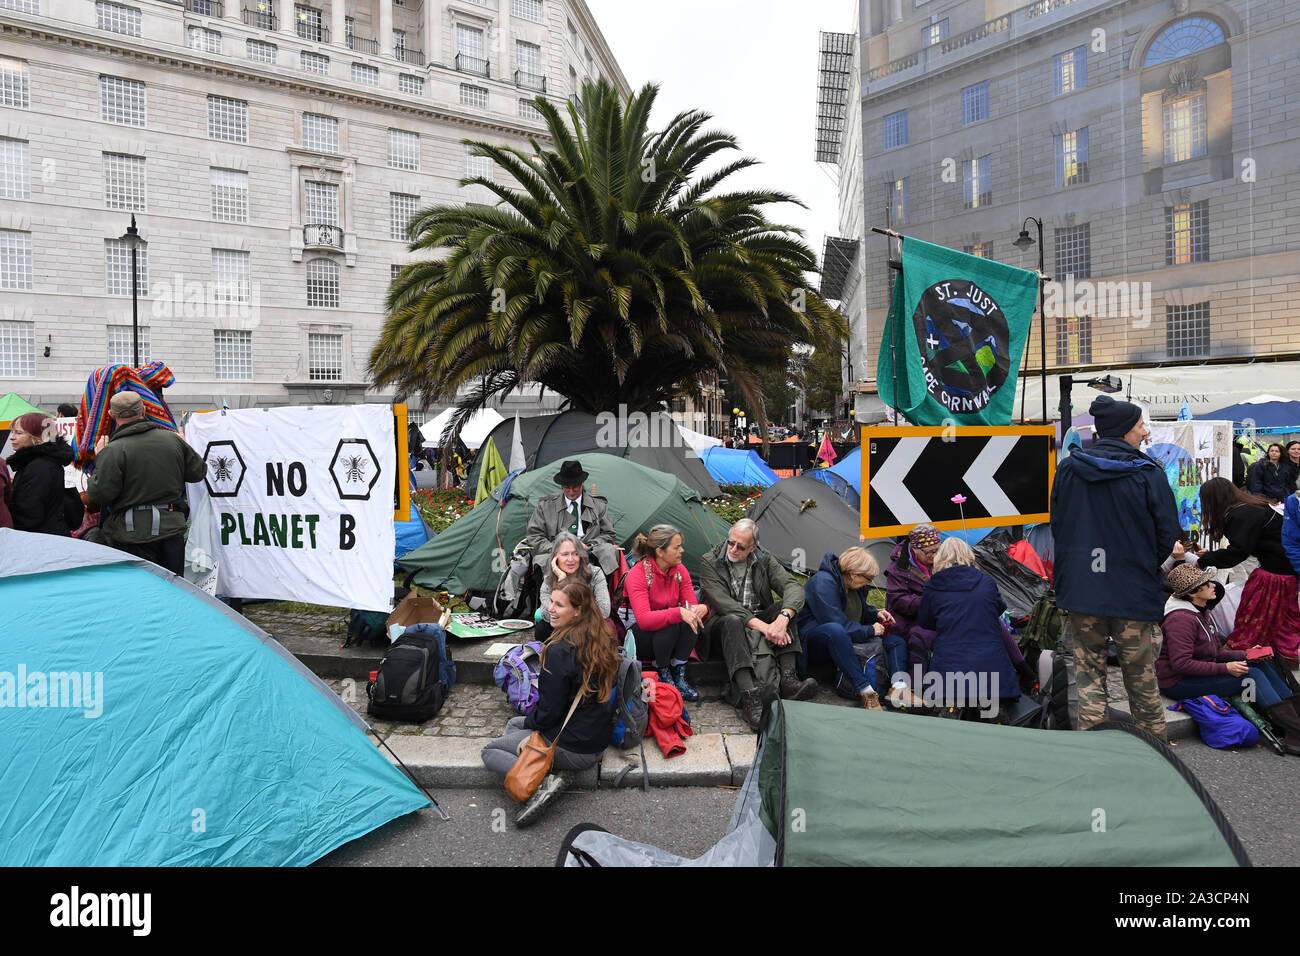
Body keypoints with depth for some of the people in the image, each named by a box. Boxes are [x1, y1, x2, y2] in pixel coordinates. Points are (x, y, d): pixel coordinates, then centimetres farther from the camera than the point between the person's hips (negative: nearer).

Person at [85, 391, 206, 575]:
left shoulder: (113, 451, -14)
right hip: (172, 530, 4)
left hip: (132, 536, -4)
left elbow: (98, 496, -12)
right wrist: (184, 446, 26)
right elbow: (198, 472, 11)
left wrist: (100, 459, 0)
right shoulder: (173, 439, 0)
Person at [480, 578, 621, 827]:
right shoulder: (603, 641, 0)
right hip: (599, 741, 8)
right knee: (513, 724, 26)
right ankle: (552, 772, 4)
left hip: (573, 748, -8)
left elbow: (550, 711, -20)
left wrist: (530, 722, 4)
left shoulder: (560, 650, -25)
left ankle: (540, 784, -11)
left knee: (490, 752, 11)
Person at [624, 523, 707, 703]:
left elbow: (691, 605, -5)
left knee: (692, 618, -24)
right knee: (670, 626, -35)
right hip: (640, 637, -6)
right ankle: (663, 675, -13)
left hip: (671, 639, 6)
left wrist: (701, 609, -31)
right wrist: (679, 613, -45)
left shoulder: (680, 571, -4)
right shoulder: (637, 574, -23)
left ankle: (679, 677, -17)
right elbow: (644, 619, -35)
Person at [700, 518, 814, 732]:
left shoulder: (764, 560, 1)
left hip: (758, 621, 4)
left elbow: (794, 587, -12)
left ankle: (787, 679, -34)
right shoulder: (709, 562, -10)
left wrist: (783, 618, -34)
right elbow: (723, 603, -22)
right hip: (723, 624, -4)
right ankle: (749, 698, -52)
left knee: (783, 607, -22)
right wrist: (763, 627, -32)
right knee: (732, 621, -38)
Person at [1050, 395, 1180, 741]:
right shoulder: (1149, 474, -9)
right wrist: (1145, 568, 14)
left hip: (1079, 593, 2)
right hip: (1134, 595, -2)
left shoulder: (1067, 469, 0)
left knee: (1089, 675, 10)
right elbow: (1168, 534, -4)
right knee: (1141, 678, 14)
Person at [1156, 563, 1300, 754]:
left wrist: (1245, 655, 0)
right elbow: (1180, 663, -25)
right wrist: (1225, 668, -22)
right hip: (1178, 684, -10)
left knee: (1261, 666, -1)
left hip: (1201, 672, 10)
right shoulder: (1180, 618, -20)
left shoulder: (1203, 613, 12)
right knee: (1252, 675, -18)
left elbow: (1217, 651, 18)